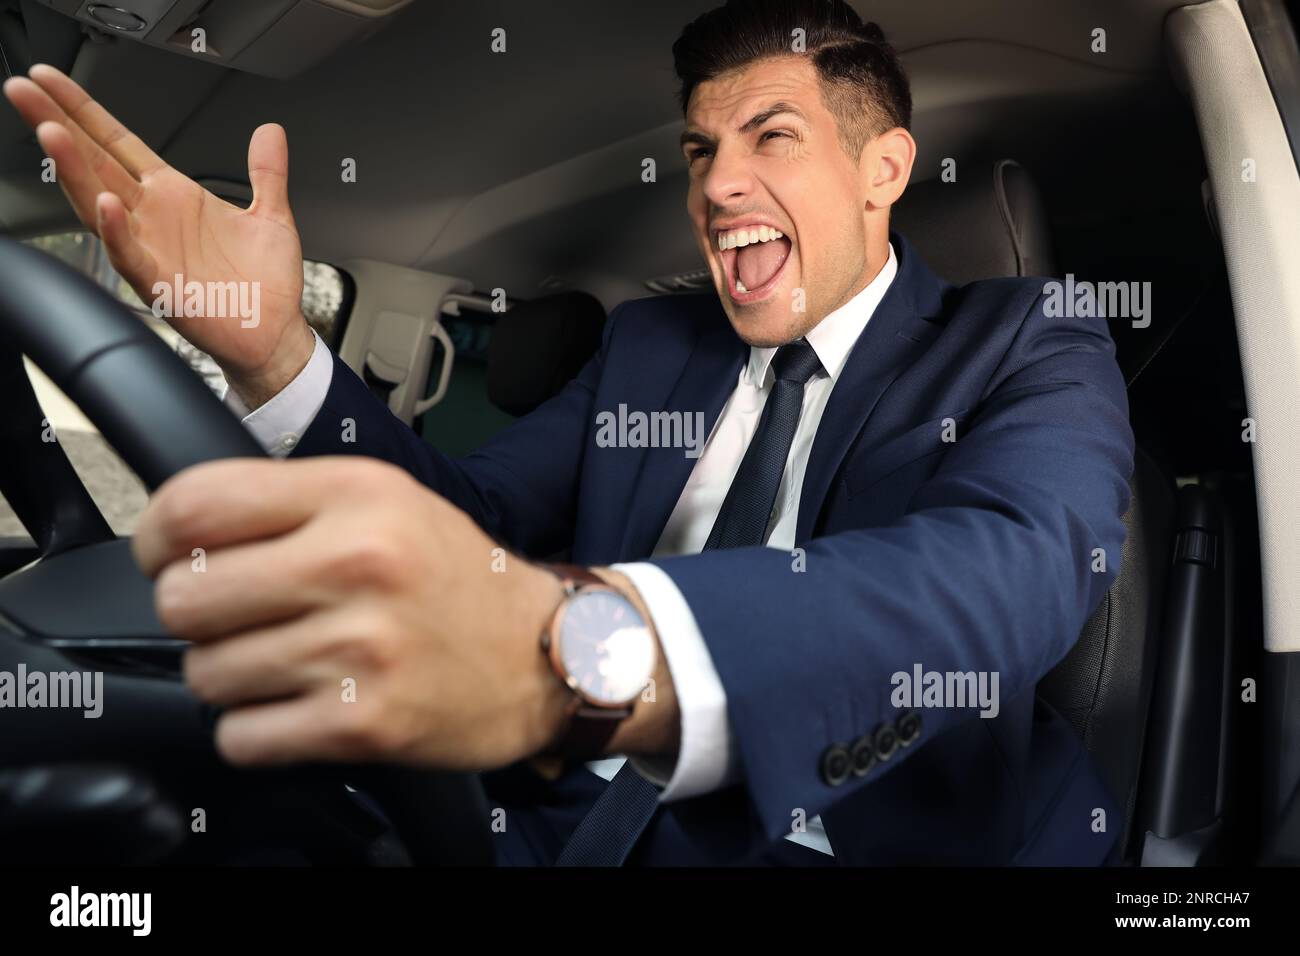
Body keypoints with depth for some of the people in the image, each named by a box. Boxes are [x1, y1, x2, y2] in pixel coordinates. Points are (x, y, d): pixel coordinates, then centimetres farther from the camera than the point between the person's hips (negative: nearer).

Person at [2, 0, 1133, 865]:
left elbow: (1016, 568, -26)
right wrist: (269, 347, -11)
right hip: (578, 825, 4)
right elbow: (466, 514, 8)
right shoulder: (649, 342, 12)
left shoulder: (1031, 352, -4)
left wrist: (574, 650, -45)